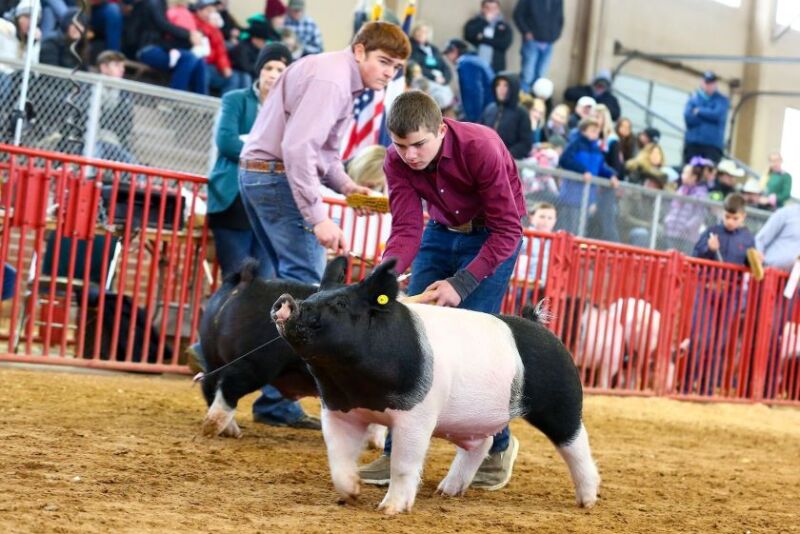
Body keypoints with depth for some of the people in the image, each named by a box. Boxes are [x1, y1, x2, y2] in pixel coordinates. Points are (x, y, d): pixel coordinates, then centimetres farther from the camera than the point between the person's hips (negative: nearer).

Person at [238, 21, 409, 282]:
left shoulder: (344, 79, 18)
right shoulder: (331, 79, -17)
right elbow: (298, 147, -27)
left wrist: (345, 185, 4)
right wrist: (319, 217, -29)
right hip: (278, 175, -10)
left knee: (292, 277, 8)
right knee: (306, 281, -14)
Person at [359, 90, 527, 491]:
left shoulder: (481, 147, -30)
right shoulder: (397, 161, -16)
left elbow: (507, 230, -26)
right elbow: (406, 230, -17)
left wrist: (461, 284, -32)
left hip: (491, 238, -5)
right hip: (441, 233, 5)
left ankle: (498, 446, 6)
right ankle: (398, 451, 0)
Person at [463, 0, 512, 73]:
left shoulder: (505, 26, 10)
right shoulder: (474, 22, 11)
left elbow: (505, 44, -5)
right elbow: (469, 35, -9)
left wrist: (483, 39, -5)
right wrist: (485, 21, -6)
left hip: (496, 68, 0)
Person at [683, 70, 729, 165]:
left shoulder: (722, 100, 8)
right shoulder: (694, 97, 13)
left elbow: (717, 115, -11)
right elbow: (688, 117, -3)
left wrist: (699, 111, -1)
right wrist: (708, 115, -5)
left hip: (713, 145, -2)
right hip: (692, 143, 2)